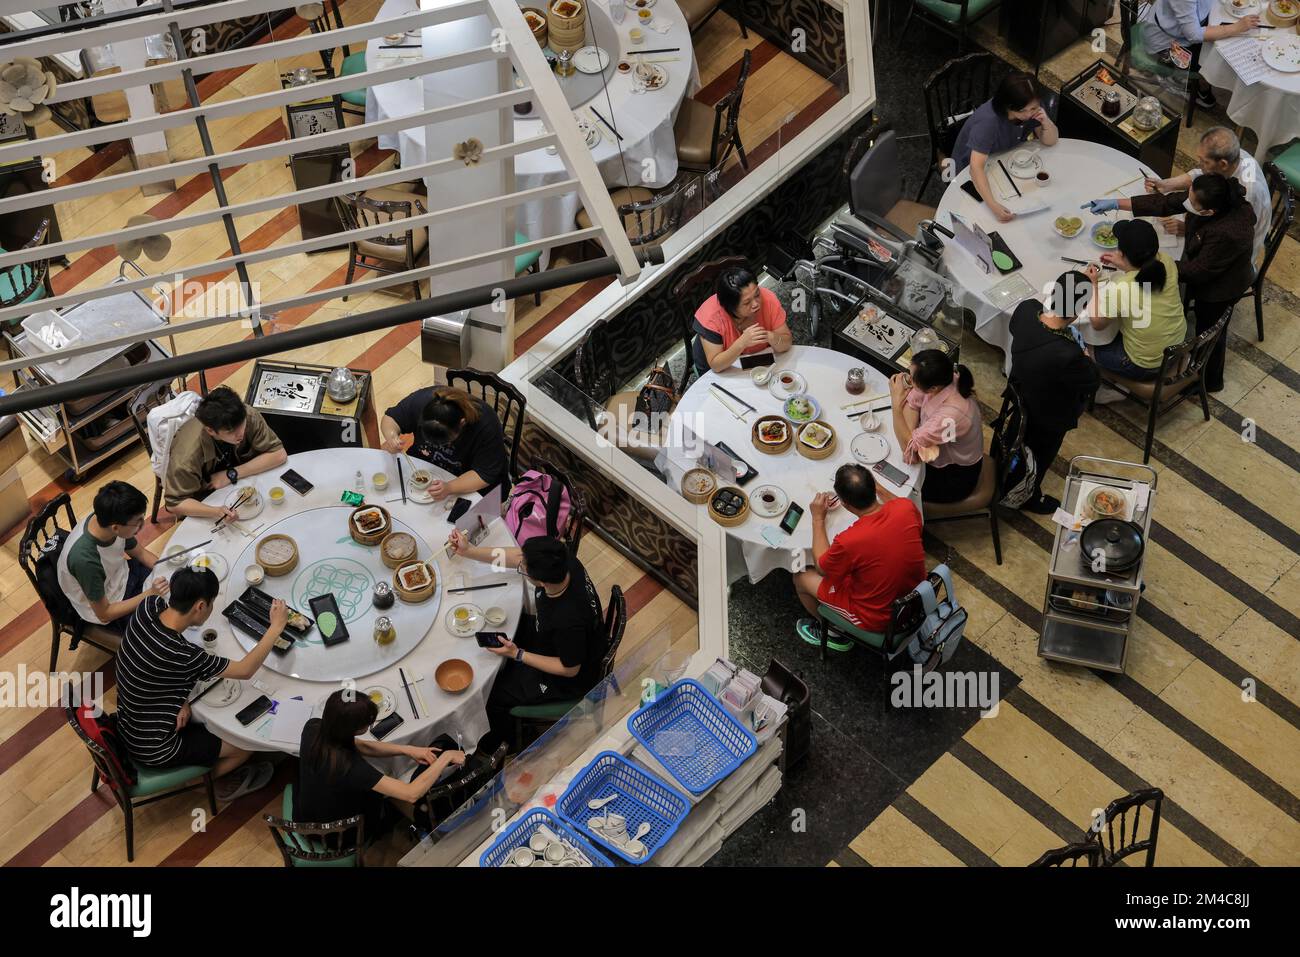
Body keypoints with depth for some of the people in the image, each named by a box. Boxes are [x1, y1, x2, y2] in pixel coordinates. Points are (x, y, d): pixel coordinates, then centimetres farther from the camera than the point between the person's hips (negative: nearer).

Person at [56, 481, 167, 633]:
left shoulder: (106, 519, -22)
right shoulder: (85, 559, -41)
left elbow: (139, 552, 0)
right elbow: (104, 614, -26)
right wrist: (150, 594, -29)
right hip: (104, 609, -6)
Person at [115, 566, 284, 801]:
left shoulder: (148, 607, -20)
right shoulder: (182, 657, -38)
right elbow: (245, 671, -24)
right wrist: (276, 626, -14)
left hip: (126, 726, 7)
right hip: (154, 752, -7)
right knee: (245, 746, 11)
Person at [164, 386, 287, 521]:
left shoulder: (250, 417, -28)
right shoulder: (188, 455, -36)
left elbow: (279, 454, -21)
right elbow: (174, 503, -26)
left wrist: (232, 474, -29)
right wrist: (216, 512, -43)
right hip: (206, 498, -3)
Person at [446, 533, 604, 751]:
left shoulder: (569, 621, -45)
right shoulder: (562, 562, -27)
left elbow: (570, 669, -26)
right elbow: (510, 556, -9)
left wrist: (518, 655, -25)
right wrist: (467, 551, -12)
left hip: (570, 680, -8)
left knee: (495, 696, 1)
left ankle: (500, 744, 35)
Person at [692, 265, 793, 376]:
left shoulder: (768, 299, -23)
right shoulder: (711, 315, -31)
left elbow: (786, 343, -15)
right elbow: (715, 365, -27)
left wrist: (771, 337, -38)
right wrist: (742, 343, -42)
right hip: (724, 373, -3)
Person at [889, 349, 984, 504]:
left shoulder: (951, 414, -42)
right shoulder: (942, 378, -23)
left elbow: (907, 445, -31)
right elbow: (912, 402, -4)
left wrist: (897, 403, -34)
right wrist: (911, 435, -19)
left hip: (955, 478, -6)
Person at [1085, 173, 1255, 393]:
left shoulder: (1227, 234, -44)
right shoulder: (1207, 199, -24)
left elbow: (1197, 271, -31)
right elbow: (1167, 203, -13)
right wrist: (1116, 203, -15)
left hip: (1220, 288, -7)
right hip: (1203, 269, 7)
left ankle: (1210, 381, 48)